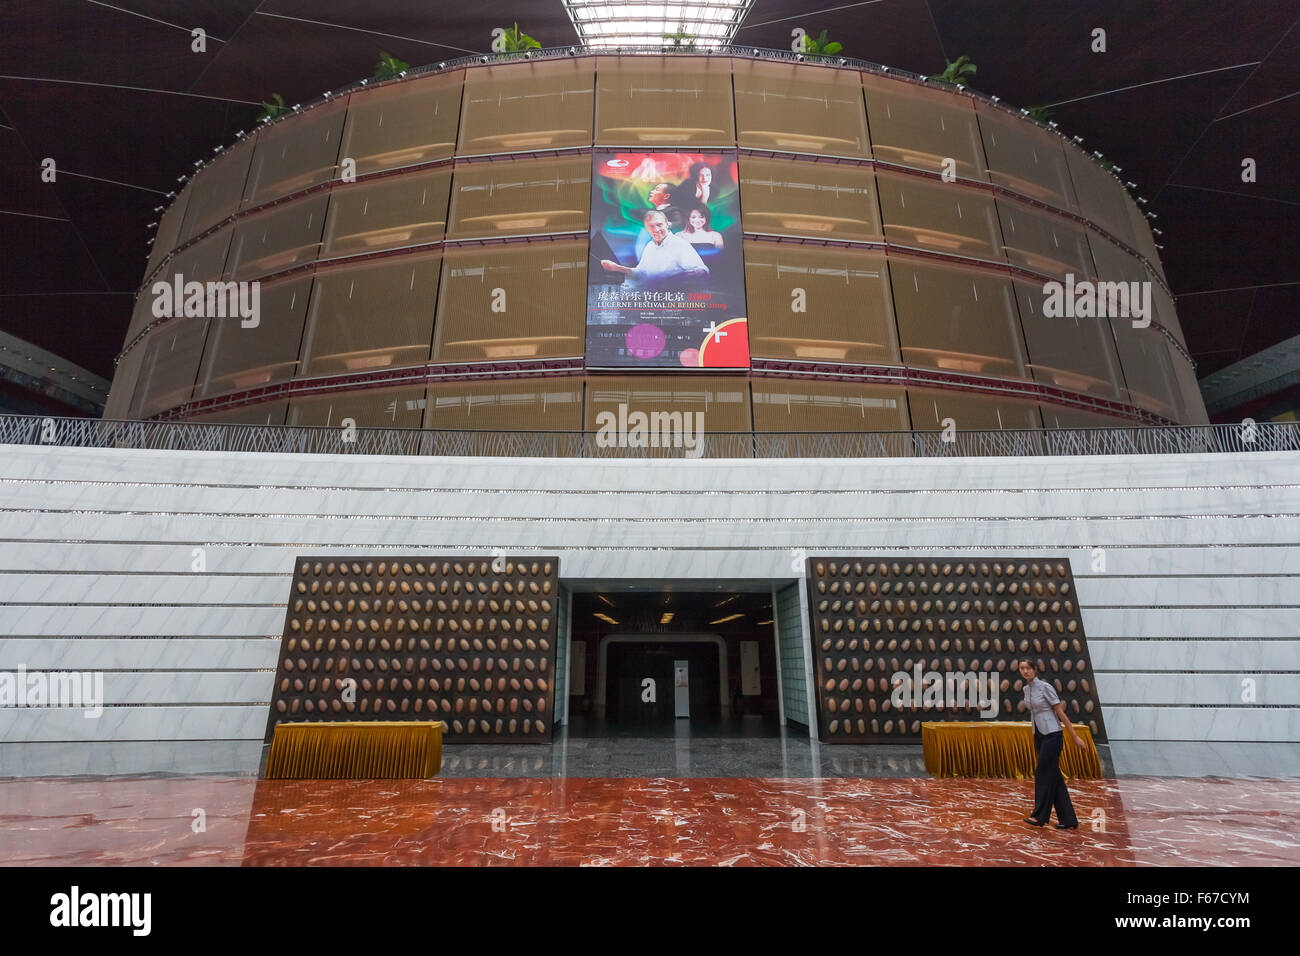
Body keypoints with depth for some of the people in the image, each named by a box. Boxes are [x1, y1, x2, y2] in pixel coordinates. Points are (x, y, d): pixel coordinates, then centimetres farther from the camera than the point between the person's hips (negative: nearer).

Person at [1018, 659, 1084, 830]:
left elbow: (1060, 712, -11)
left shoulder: (1045, 687, -13)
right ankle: (1068, 819, 14)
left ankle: (1040, 816, 3)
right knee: (1054, 777, 8)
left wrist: (1075, 736, -11)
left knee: (1043, 773, -5)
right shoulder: (1026, 689, 9)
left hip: (1052, 734, -8)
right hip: (1038, 735, 8)